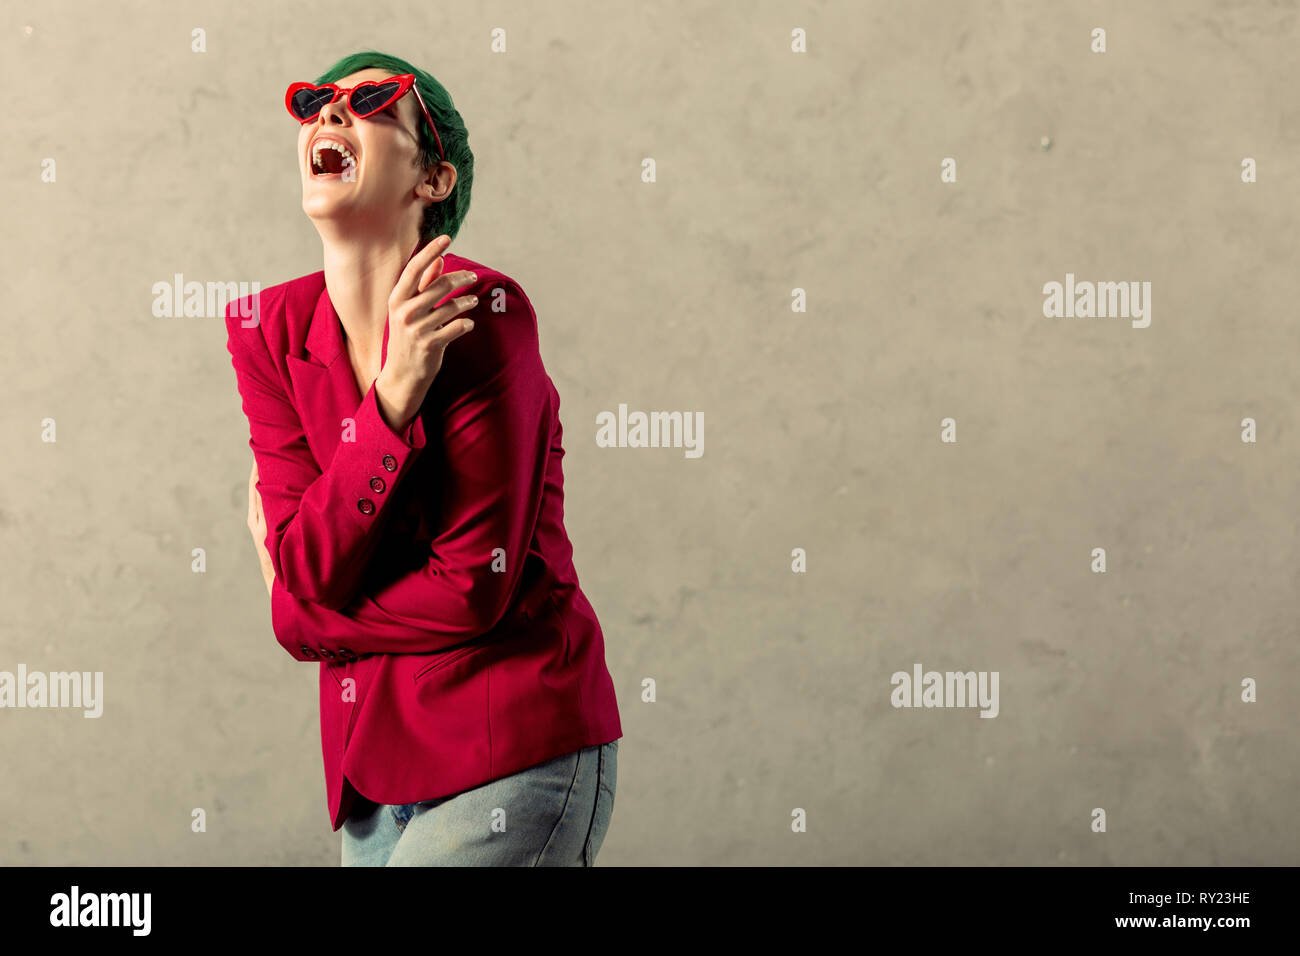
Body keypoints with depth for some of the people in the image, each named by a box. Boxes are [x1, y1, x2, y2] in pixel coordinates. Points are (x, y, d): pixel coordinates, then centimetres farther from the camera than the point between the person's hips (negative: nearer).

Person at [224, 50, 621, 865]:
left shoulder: (482, 311, -15)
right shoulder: (268, 327, 2)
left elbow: (474, 589, -14)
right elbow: (309, 569, -8)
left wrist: (302, 617, 0)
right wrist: (393, 401, -20)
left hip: (514, 757, -5)